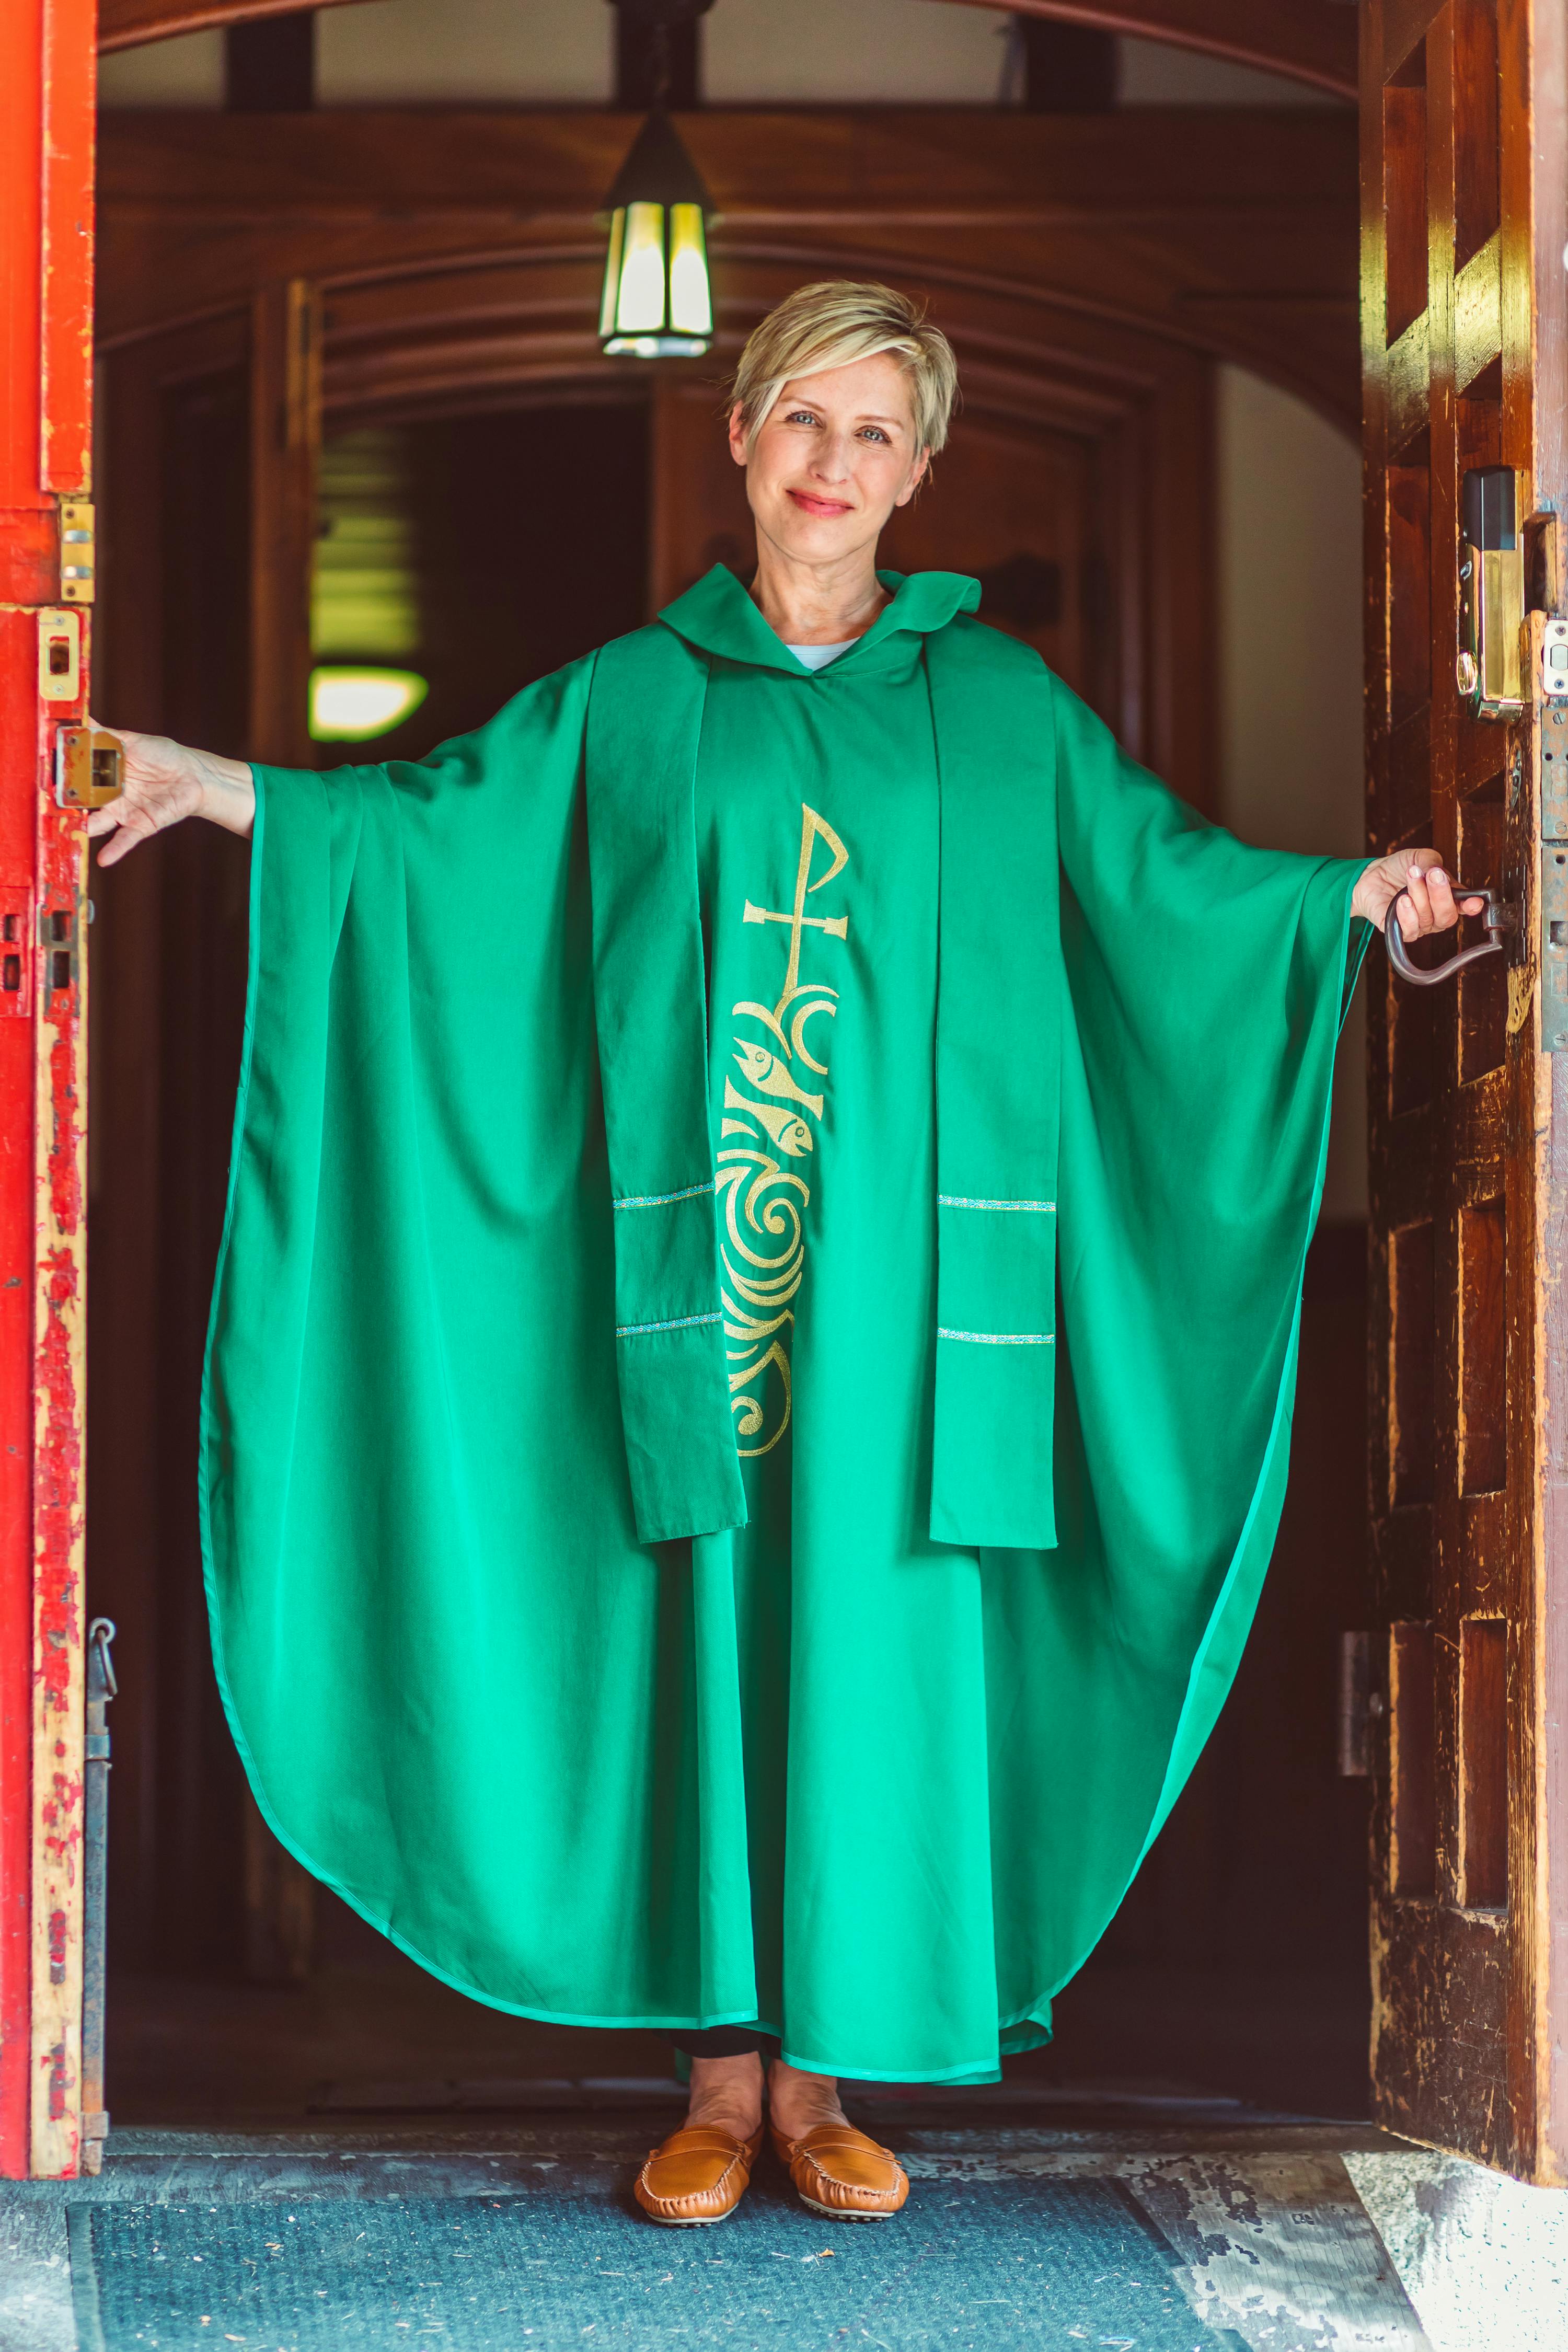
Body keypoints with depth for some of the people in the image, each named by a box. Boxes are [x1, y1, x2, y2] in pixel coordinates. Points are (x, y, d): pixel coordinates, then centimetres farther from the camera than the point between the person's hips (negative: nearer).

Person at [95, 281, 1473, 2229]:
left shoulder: (998, 700, 10)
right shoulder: (630, 698, 10)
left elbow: (1151, 860, 13)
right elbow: (444, 817, 9)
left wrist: (1347, 890, 2)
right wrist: (227, 792, -1)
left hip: (903, 1263, 0)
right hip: (707, 1261, 0)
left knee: (876, 1647, -1)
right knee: (711, 1643, 0)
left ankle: (827, 2067, 7)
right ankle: (725, 2071, 6)